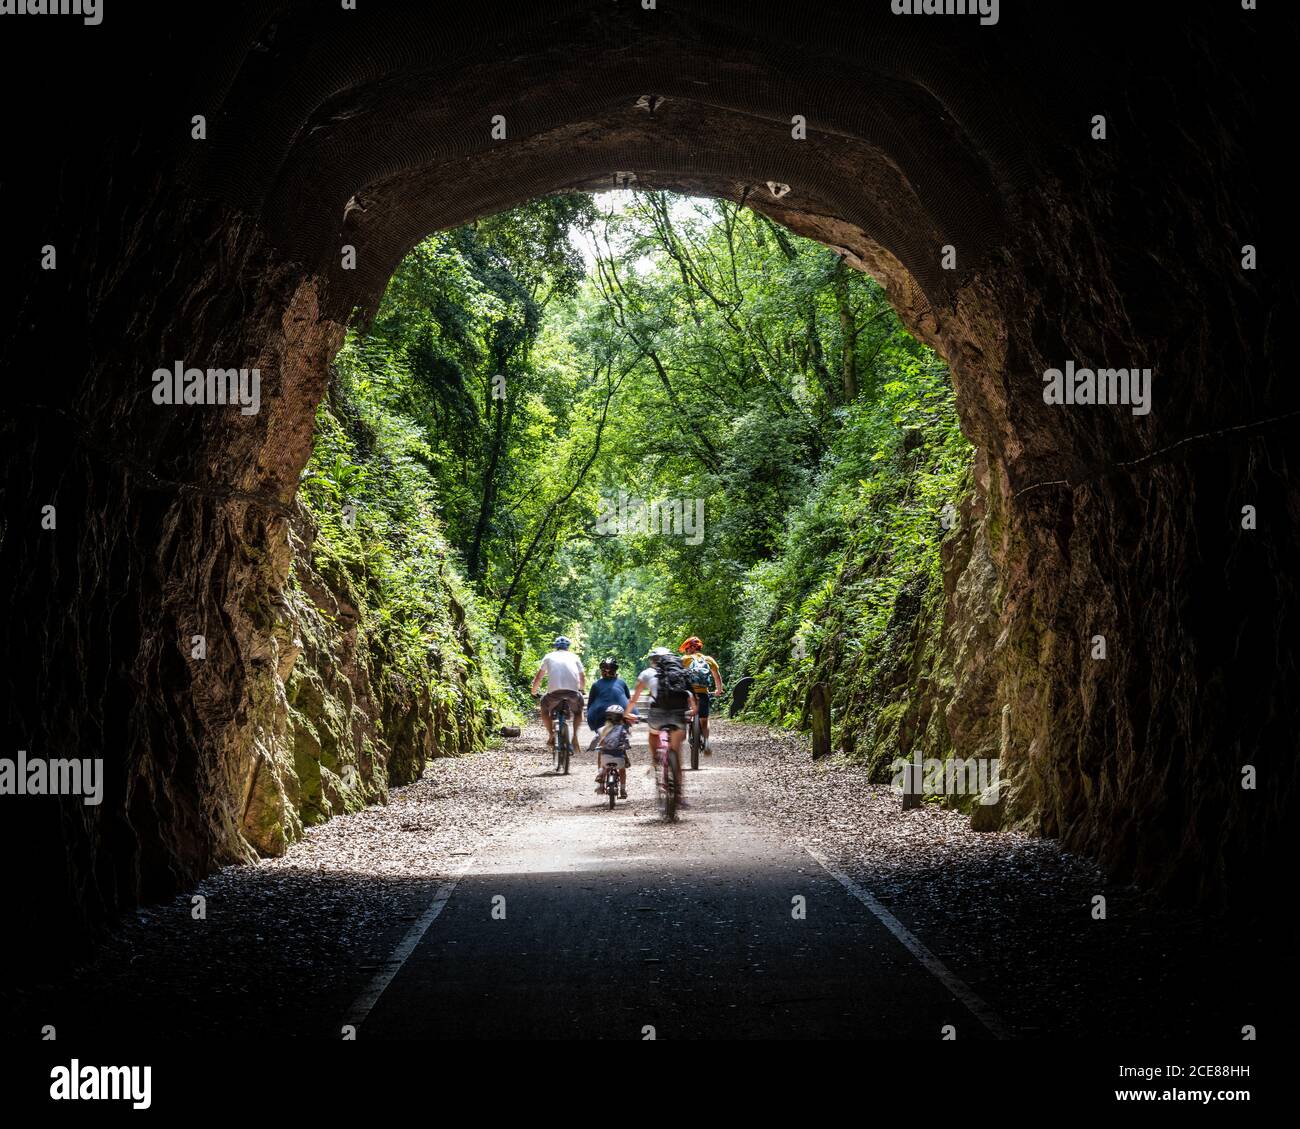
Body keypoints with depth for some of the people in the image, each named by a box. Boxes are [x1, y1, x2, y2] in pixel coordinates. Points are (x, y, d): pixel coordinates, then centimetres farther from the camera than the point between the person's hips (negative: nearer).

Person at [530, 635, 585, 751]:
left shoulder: (549, 657, 19)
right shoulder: (574, 657, 21)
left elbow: (538, 677, 19)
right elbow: (583, 677, 25)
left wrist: (534, 690, 35)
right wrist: (582, 690, 43)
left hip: (554, 692, -1)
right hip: (573, 692, 1)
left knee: (544, 707, 29)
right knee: (578, 710, 30)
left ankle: (551, 735, 12)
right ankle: (575, 735, 9)